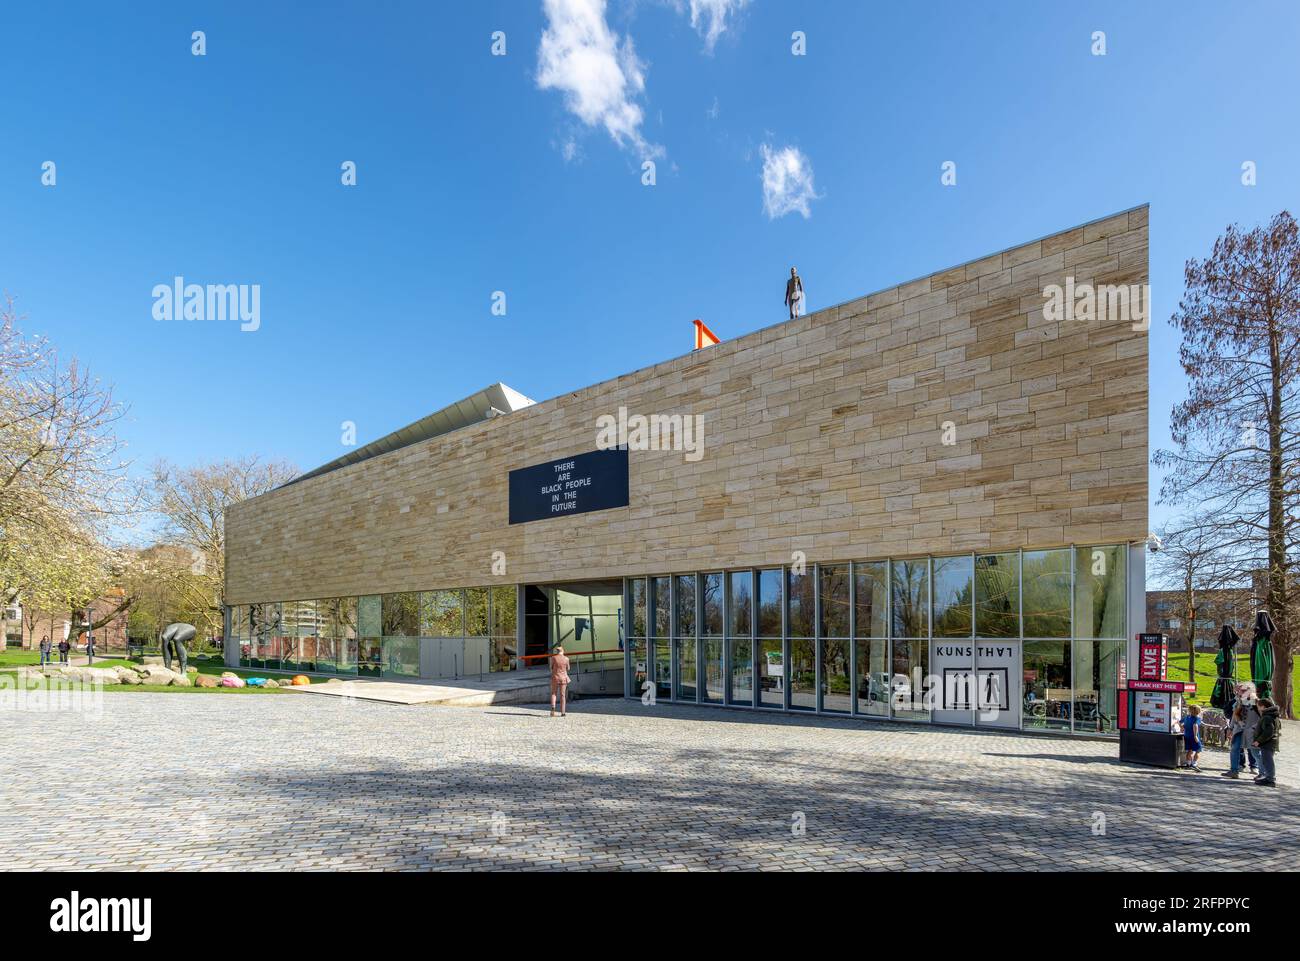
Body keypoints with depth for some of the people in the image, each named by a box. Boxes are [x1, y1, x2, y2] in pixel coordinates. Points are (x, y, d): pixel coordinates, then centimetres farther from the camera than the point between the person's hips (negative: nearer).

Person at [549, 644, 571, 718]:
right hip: (563, 678, 1)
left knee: (553, 693, 14)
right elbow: (568, 668, 8)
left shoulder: (553, 658, -7)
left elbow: (551, 667, 1)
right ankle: (563, 712, 6)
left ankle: (553, 707, -10)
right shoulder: (566, 659, -4)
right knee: (562, 695, 7)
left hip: (555, 678, -1)